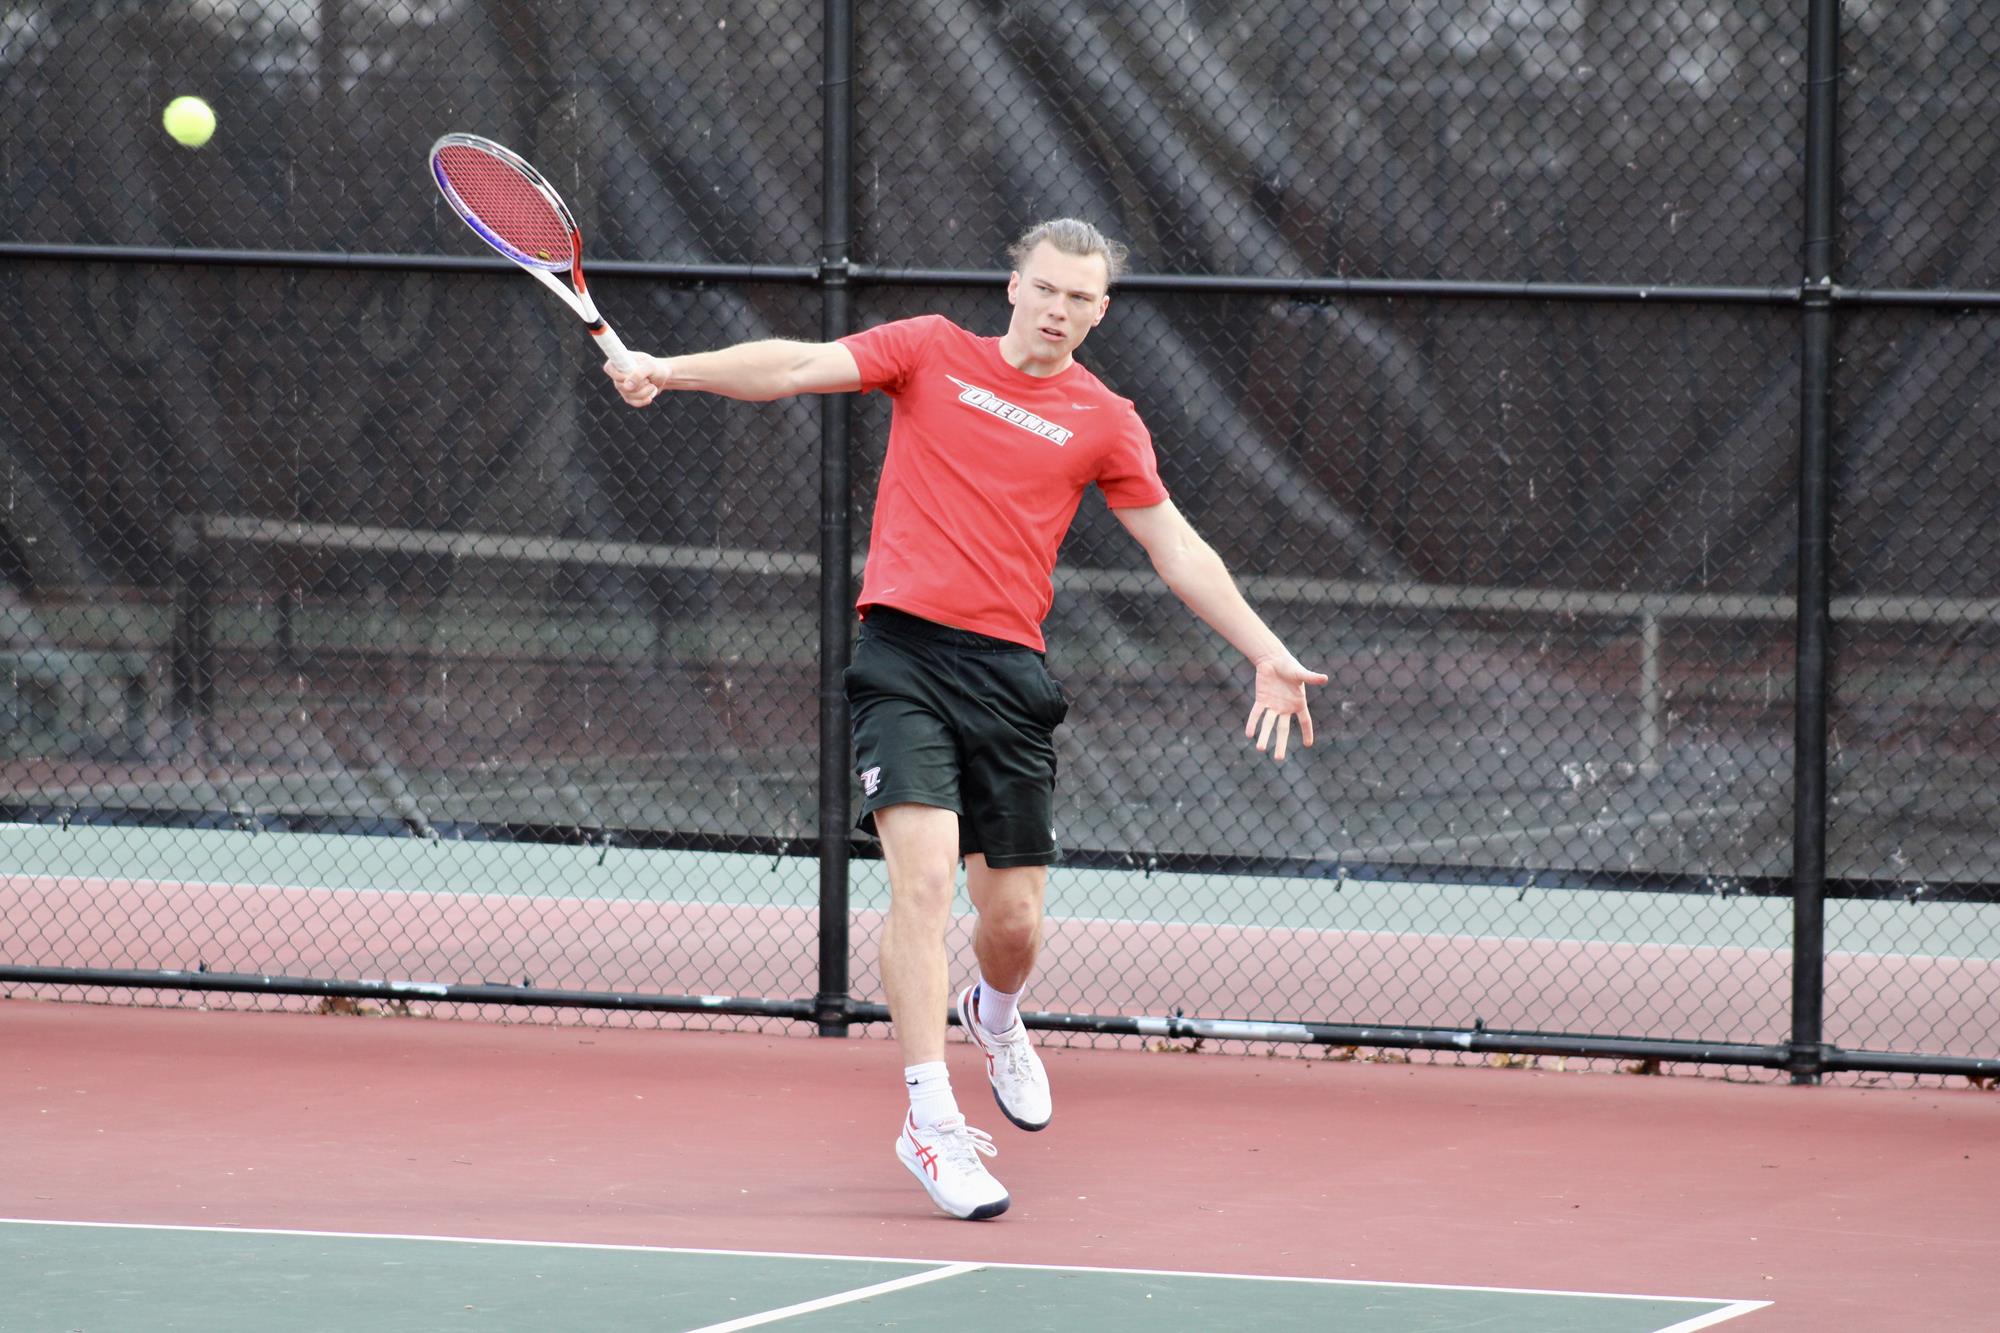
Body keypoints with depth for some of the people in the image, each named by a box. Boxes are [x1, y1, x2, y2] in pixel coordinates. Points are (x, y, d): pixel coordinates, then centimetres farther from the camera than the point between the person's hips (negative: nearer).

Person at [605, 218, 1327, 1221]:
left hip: (1007, 674, 2)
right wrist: (667, 369, -17)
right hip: (904, 651, -2)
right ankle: (930, 1119, -16)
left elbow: (1177, 548, 14)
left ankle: (996, 1017, 43)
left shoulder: (1103, 423, 10)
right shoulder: (932, 352, 6)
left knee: (1014, 919, 6)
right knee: (923, 878, -18)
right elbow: (799, 366, -3)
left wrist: (1265, 653, 9)